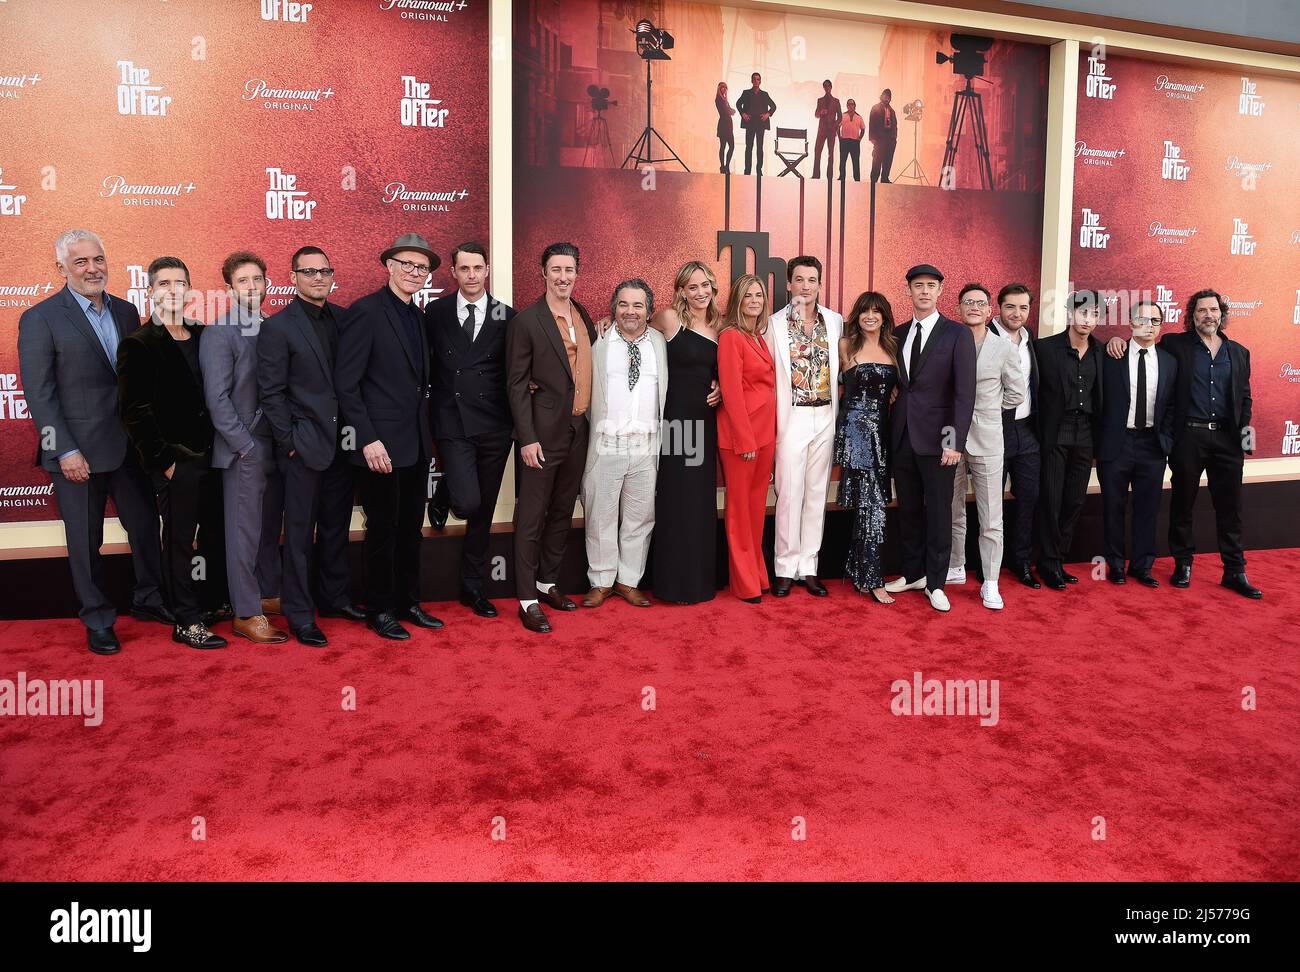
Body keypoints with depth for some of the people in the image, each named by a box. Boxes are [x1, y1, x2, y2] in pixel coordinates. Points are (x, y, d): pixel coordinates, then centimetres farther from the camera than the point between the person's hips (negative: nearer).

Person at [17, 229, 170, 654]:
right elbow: (39, 393, -10)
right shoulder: (40, 319, -8)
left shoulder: (126, 312, 8)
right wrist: (65, 451, -15)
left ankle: (148, 599, 33)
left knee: (146, 526, 14)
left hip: (129, 445, 5)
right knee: (85, 541, 8)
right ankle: (97, 620, 23)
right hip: (79, 452, -5)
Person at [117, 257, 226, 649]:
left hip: (211, 456, 6)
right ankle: (186, 622, 13)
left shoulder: (204, 336, 11)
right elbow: (134, 411, -9)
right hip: (176, 462, -5)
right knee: (180, 540, 3)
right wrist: (165, 462, -12)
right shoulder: (139, 344, -6)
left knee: (218, 536, 12)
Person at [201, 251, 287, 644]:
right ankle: (247, 615, 10)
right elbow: (217, 398, -13)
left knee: (270, 530, 14)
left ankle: (270, 596, 28)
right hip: (243, 450, -6)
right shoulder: (220, 333, -8)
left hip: (274, 446, 6)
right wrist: (246, 446, -14)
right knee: (245, 533, 1)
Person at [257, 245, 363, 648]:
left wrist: (355, 431, 4)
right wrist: (290, 440, -10)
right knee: (300, 532, 3)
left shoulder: (342, 319, 8)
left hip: (341, 443, 5)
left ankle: (334, 596, 29)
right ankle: (300, 614, 13)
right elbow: (271, 392, -7)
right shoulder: (277, 326, -6)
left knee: (336, 527, 14)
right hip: (305, 445, -5)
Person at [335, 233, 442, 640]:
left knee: (410, 529, 15)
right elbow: (345, 385, -14)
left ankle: (408, 602, 28)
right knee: (383, 530, 4)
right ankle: (380, 611, 18)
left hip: (417, 445, 7)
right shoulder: (365, 312, -10)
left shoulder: (417, 316, 13)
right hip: (383, 446, -7)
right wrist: (368, 440, -18)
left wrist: (428, 436, 11)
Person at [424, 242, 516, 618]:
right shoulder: (436, 312, 3)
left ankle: (472, 586, 25)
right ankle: (444, 489, 20)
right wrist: (434, 405, -1)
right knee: (468, 503, -17)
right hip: (453, 424, -2)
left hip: (494, 426, 2)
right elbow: (427, 365, 9)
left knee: (484, 510, 10)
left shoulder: (506, 316, 4)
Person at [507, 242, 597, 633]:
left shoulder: (584, 316, 10)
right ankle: (528, 599, 8)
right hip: (544, 432, -6)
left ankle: (549, 582, 30)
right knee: (532, 516, 0)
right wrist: (527, 438, -15)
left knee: (562, 512, 16)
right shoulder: (526, 321, -8)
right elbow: (516, 384, -10)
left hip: (578, 430, 7)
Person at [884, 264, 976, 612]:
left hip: (936, 439, -4)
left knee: (938, 513, 3)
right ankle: (913, 573, 26)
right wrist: (889, 428, 2)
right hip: (901, 436, 4)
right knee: (908, 509, 12)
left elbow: (965, 392, -9)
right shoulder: (898, 334, 11)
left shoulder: (958, 334, -4)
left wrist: (955, 442, -15)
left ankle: (935, 583, 15)